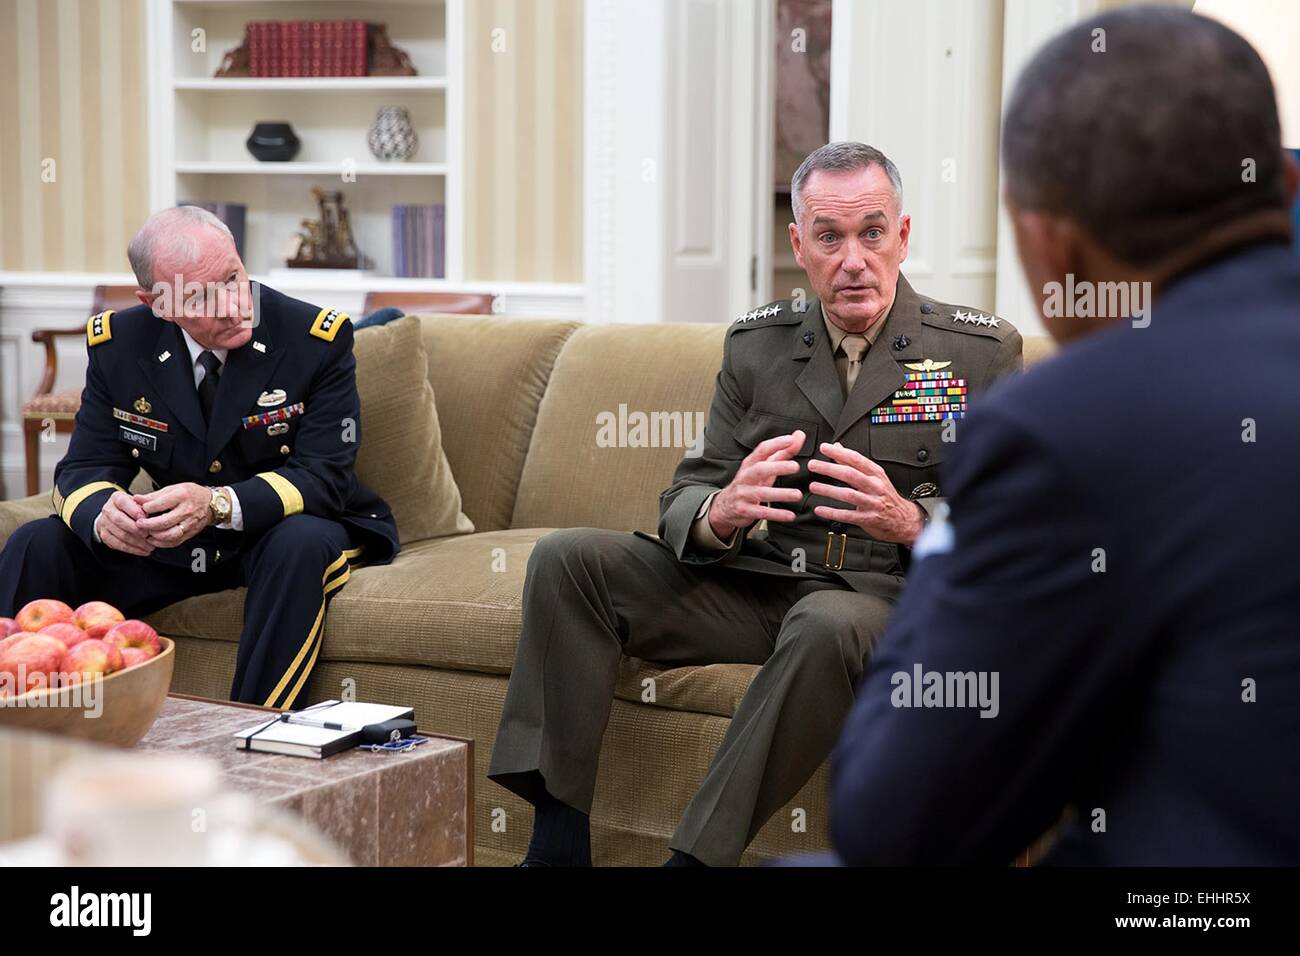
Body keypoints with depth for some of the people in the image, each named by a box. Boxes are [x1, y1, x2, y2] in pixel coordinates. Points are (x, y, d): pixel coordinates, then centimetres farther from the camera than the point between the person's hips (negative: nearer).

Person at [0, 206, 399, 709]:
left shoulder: (318, 338, -17)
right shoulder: (119, 344, -6)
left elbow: (326, 476, -20)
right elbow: (85, 468, -5)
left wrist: (220, 504, -37)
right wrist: (103, 512, -32)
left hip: (288, 529, -3)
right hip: (172, 539, 3)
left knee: (301, 544, -37)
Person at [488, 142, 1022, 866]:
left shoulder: (985, 352, -1)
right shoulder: (757, 344, 9)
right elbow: (685, 500, 6)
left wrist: (909, 520, -26)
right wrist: (720, 513, -21)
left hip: (885, 596, -4)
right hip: (750, 584, 4)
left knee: (829, 624, -40)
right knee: (567, 558, -14)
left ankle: (700, 854, -29)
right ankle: (558, 845, -16)